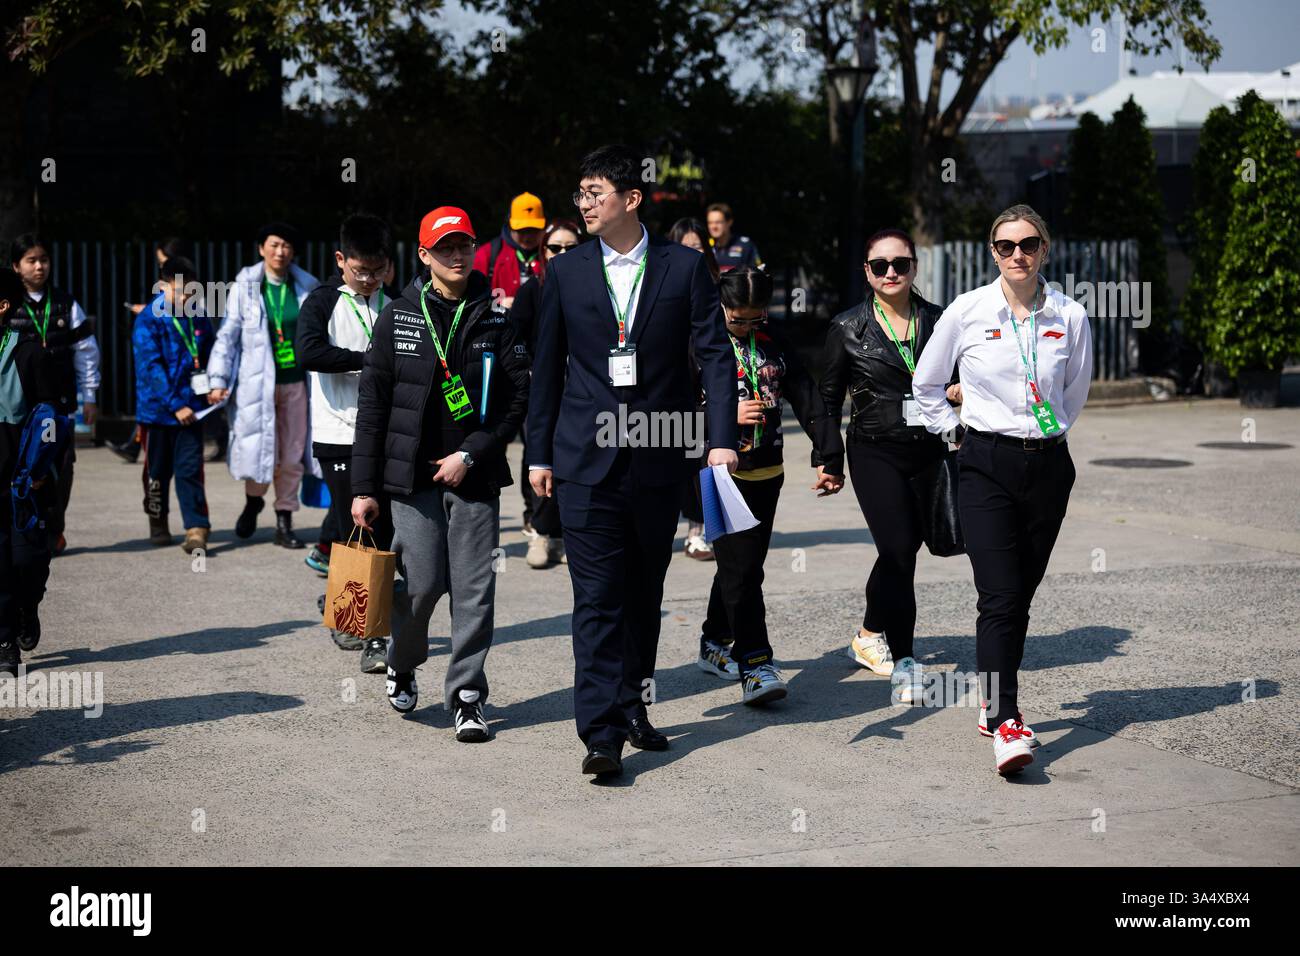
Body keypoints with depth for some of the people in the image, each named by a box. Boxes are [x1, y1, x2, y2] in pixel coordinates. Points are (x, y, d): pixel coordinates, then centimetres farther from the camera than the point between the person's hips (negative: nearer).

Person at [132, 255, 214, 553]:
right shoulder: (149, 320, -10)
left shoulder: (198, 318, 4)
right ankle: (158, 523, 29)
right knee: (157, 470, 13)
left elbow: (209, 358, 16)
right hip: (157, 409, -2)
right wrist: (175, 405, -21)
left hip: (190, 409, 2)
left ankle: (197, 529, -9)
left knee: (190, 469, -5)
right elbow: (151, 367, -16)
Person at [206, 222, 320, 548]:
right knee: (259, 449, -2)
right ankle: (253, 502, 27)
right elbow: (228, 335, 0)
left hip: (296, 381, 2)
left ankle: (284, 522, 15)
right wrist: (218, 380, -6)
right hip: (257, 382, -2)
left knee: (292, 456, 4)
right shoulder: (245, 286, -1)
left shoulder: (306, 287, 5)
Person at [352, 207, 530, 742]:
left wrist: (470, 456, -9)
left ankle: (466, 695, 9)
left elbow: (519, 398, 1)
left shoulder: (495, 320, 4)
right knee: (422, 583, -2)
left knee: (475, 589, -3)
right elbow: (373, 404, 4)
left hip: (475, 476, 0)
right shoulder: (399, 317, 4)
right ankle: (402, 665, 26)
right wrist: (364, 487, 1)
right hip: (412, 473, 0)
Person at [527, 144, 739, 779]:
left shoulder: (683, 268, 1)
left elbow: (715, 353, -1)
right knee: (598, 598, -6)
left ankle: (632, 706, 28)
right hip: (587, 461, -1)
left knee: (644, 593, 13)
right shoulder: (566, 273, 5)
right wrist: (539, 453, 7)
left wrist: (722, 437, -13)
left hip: (659, 459, 1)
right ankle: (602, 733, -7)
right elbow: (547, 367, 9)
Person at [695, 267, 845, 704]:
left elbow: (810, 403, 7)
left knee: (741, 565, 15)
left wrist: (830, 459, 1)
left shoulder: (774, 345, 8)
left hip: (766, 474, 5)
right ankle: (755, 665, -11)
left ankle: (715, 644, 32)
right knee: (741, 569, -11)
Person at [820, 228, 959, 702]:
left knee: (901, 548, 11)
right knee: (899, 550, -15)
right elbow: (828, 399, 7)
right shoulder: (847, 329, 0)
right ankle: (903, 663, -8)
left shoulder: (940, 321, 5)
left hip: (930, 451, 3)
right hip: (876, 453, -3)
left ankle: (870, 635, 36)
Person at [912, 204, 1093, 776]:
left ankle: (994, 705, 23)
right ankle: (1006, 726, -18)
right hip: (986, 465, -3)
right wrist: (952, 429, 10)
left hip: (1047, 465, 3)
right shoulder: (967, 311, -2)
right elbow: (926, 384, 13)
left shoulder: (1070, 317, 2)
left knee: (1020, 596, 8)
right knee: (999, 597, -13)